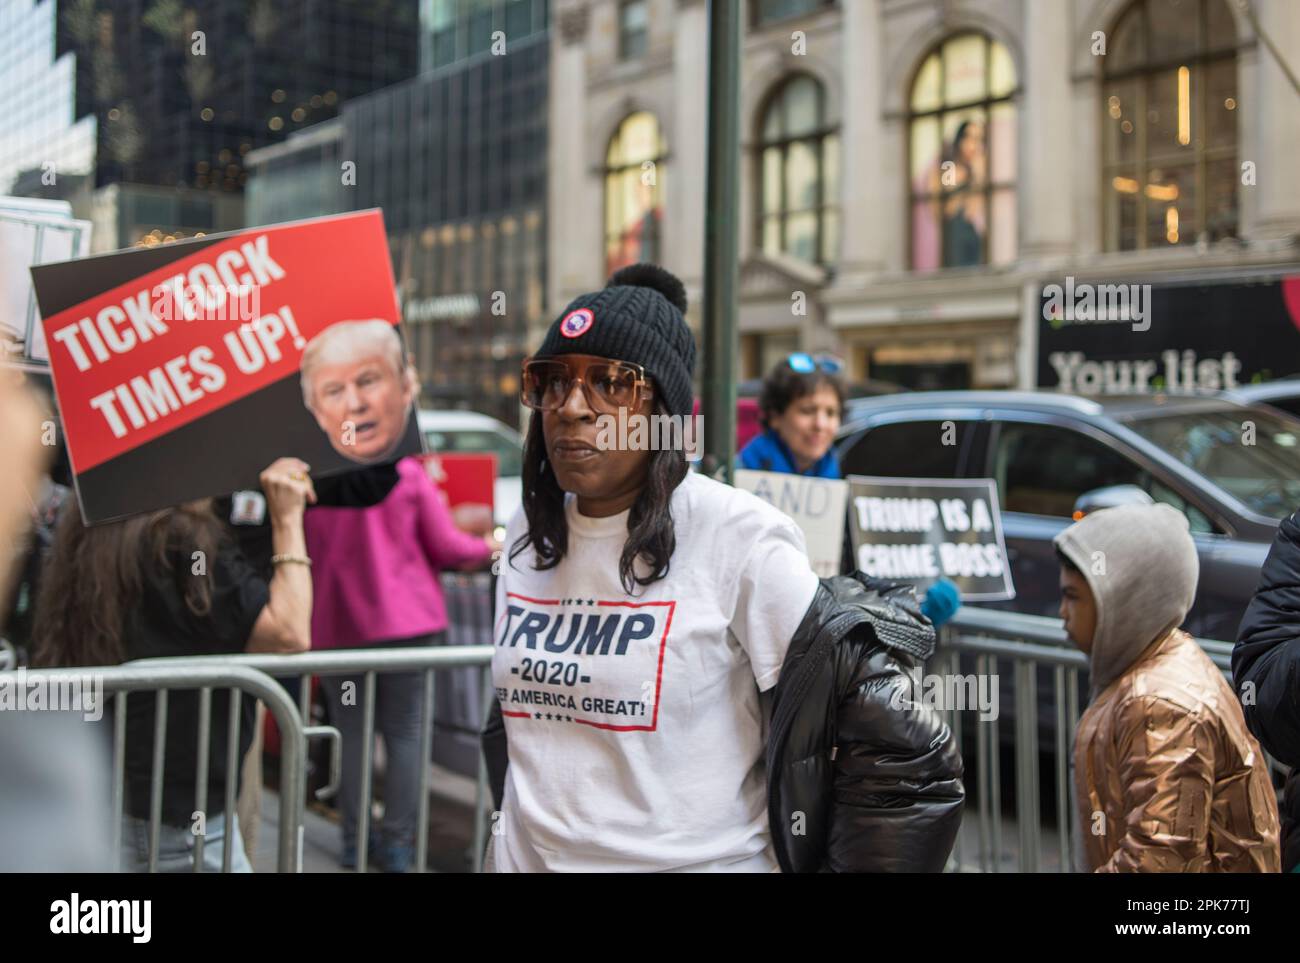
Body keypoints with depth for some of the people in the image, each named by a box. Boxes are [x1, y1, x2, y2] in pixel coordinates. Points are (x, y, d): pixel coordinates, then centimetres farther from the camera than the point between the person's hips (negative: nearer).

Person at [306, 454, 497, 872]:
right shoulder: (407, 471, -6)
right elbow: (446, 546, -5)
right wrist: (486, 547, 14)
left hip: (335, 624, 2)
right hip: (407, 620, -1)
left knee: (350, 733, 11)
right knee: (405, 733, 7)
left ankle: (354, 839, 14)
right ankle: (396, 842, 8)